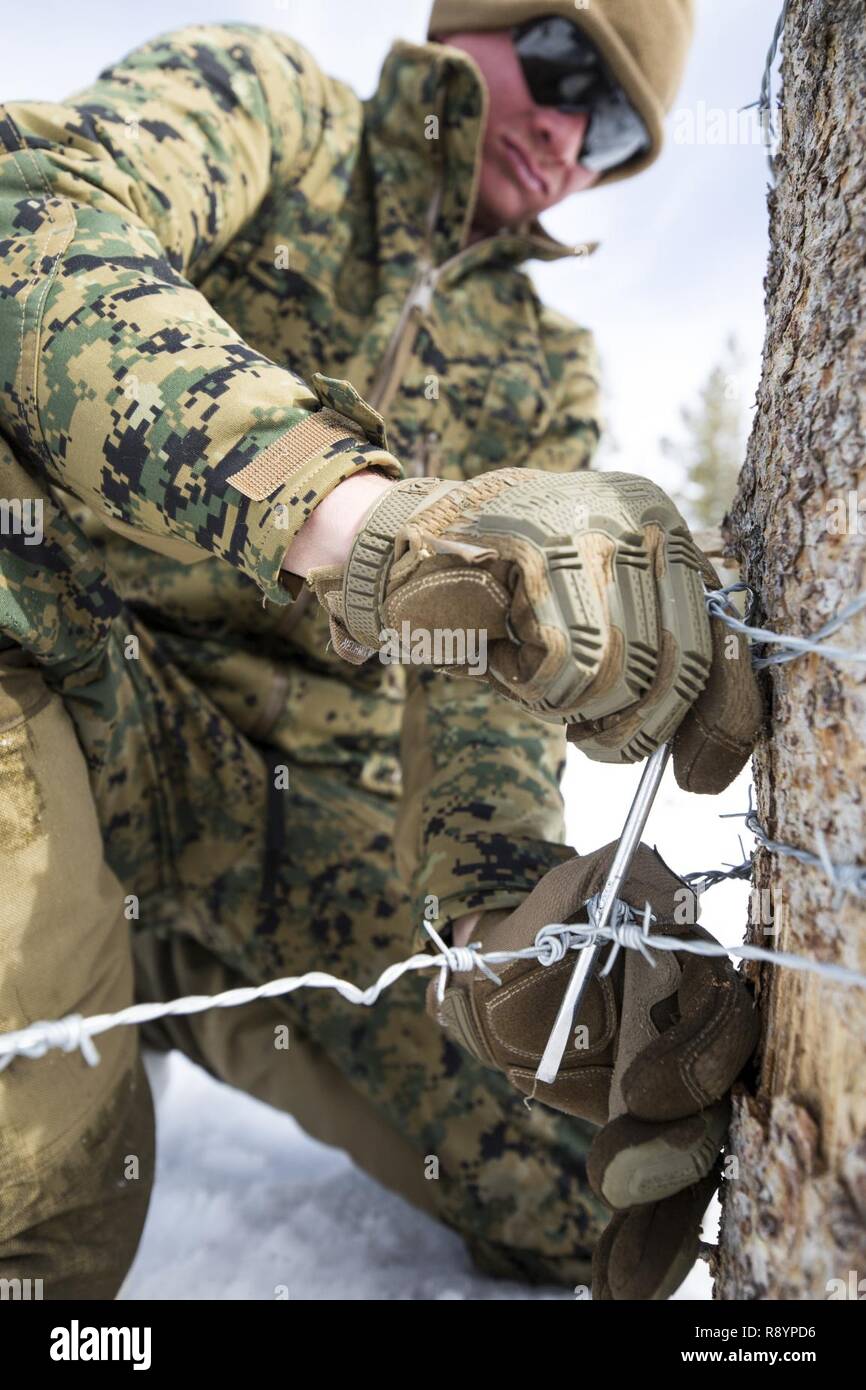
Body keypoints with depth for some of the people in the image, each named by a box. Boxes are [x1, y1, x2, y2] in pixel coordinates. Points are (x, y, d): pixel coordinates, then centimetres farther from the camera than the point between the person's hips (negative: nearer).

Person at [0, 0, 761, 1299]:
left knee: (635, 1198, 3)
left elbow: (493, 663, 4)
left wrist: (506, 889, -19)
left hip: (303, 778, 6)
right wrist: (353, 508, -33)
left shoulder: (545, 372, 19)